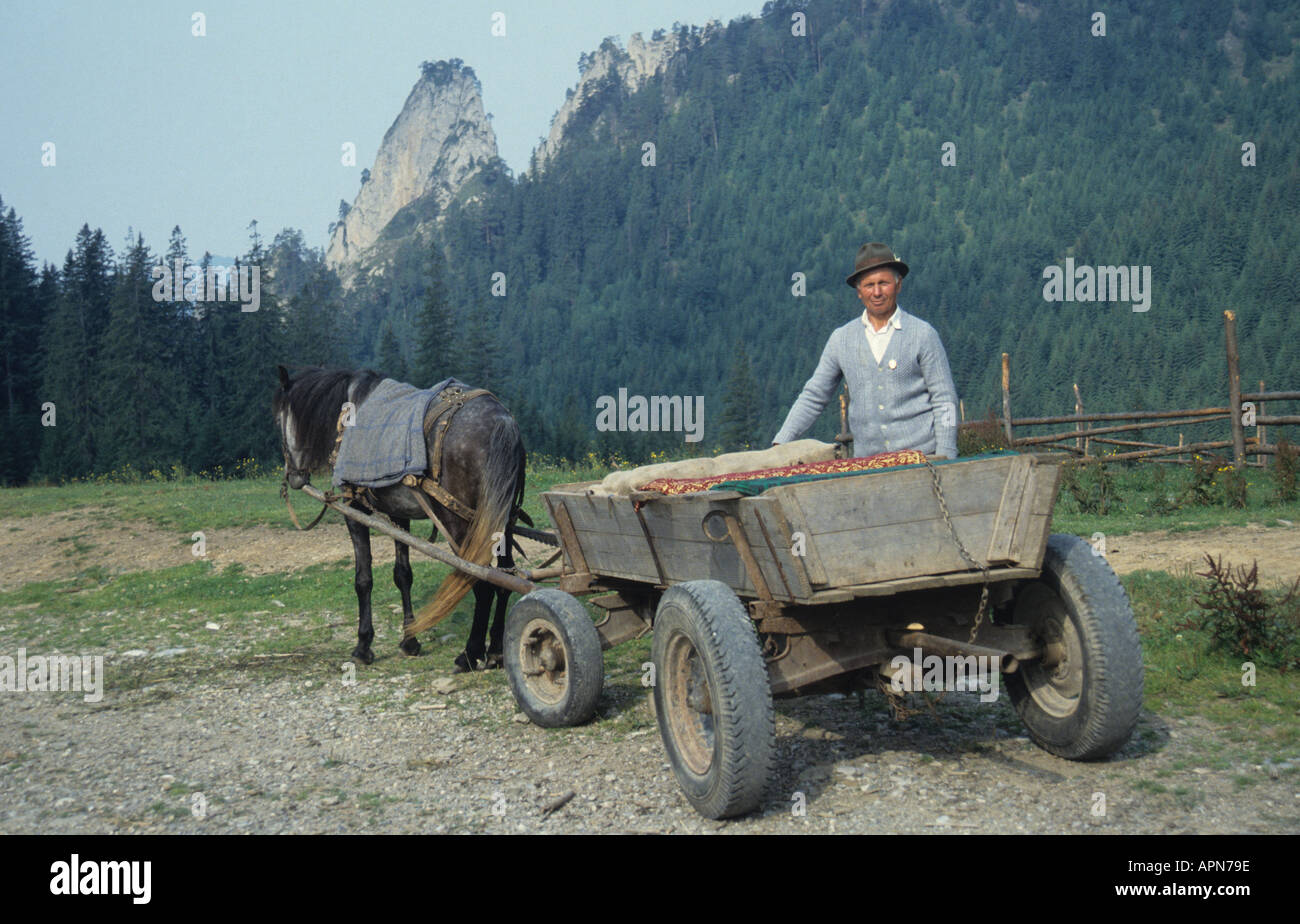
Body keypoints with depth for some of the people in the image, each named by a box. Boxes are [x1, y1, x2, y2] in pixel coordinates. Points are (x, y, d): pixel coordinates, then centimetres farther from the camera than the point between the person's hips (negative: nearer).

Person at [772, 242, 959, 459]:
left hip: (921, 456, -2)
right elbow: (813, 397, 13)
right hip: (866, 461, 2)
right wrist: (780, 444, 4)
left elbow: (945, 400, 1)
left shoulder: (923, 334, 2)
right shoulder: (841, 339, 9)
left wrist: (944, 460, -6)